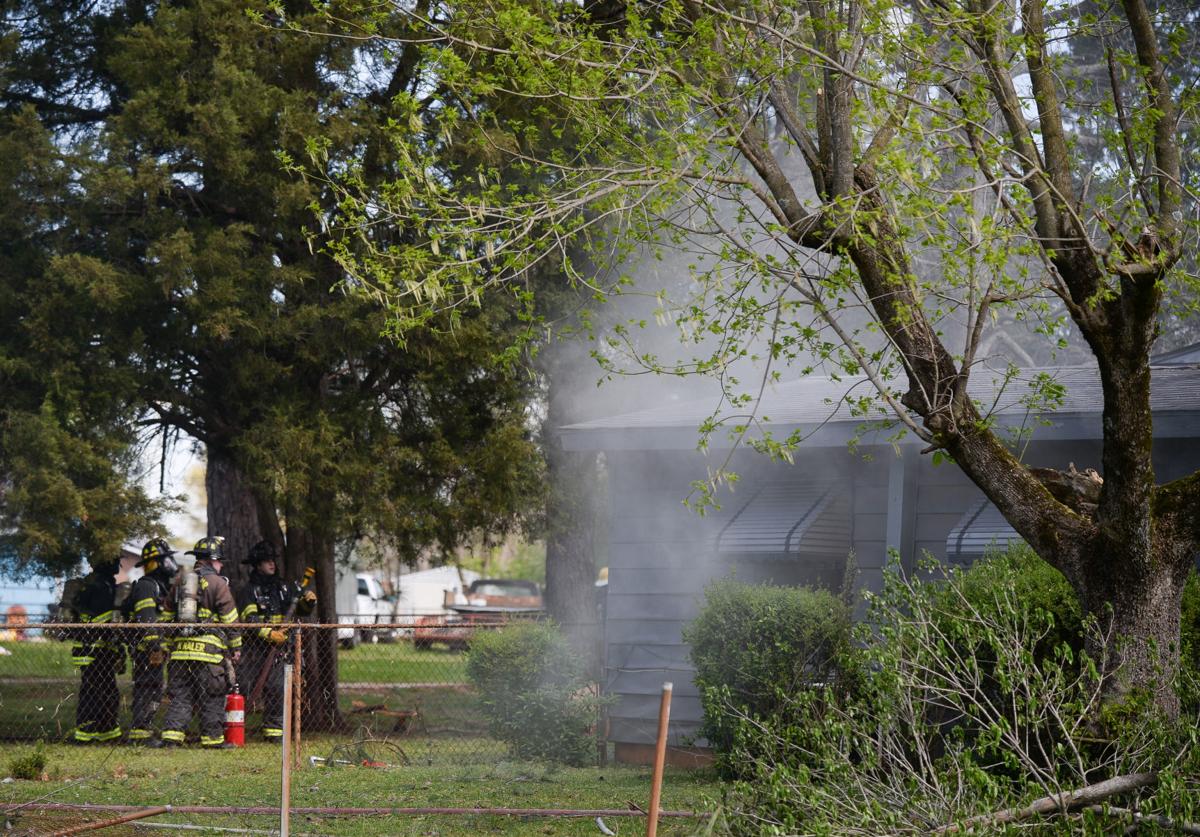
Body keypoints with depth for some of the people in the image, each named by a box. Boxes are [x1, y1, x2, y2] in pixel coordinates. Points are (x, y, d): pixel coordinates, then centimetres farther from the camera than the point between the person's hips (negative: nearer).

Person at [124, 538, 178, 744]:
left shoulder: (162, 586, 21)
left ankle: (146, 730, 17)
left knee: (154, 692, 12)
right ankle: (139, 733, -12)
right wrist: (154, 647, -26)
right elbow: (145, 620, -21)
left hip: (157, 649, 10)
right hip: (146, 649, -10)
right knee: (146, 690, -11)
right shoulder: (145, 586, -12)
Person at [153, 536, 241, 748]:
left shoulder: (179, 581, 15)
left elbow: (167, 616, 18)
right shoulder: (217, 583, -3)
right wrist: (235, 647, 6)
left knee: (180, 694, 6)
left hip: (180, 646, 5)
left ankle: (172, 734, -4)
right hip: (209, 649, -5)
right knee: (212, 698, 2)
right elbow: (230, 619, -2)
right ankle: (212, 737, 4)